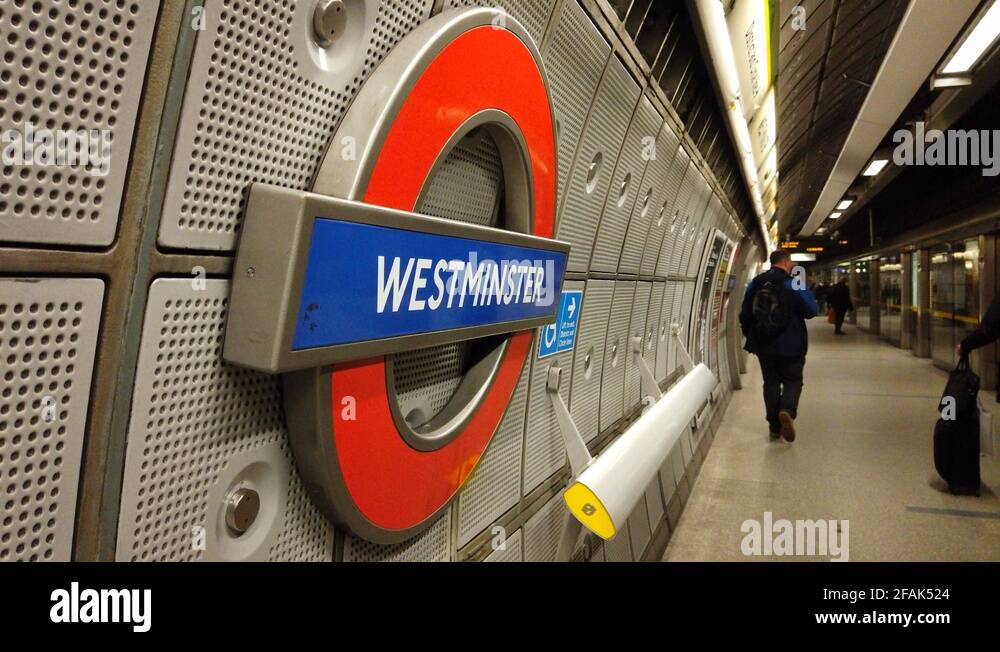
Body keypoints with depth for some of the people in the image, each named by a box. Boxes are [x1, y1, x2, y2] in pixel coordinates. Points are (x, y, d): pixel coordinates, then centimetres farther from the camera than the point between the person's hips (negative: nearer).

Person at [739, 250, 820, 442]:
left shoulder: (754, 285, 3)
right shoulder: (795, 284, -11)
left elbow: (745, 315, 9)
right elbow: (812, 310, -8)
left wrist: (750, 337, 22)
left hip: (763, 346, 4)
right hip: (790, 346, -4)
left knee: (771, 382, 13)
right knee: (793, 380, 9)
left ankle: (775, 427, 15)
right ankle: (787, 409, -19)